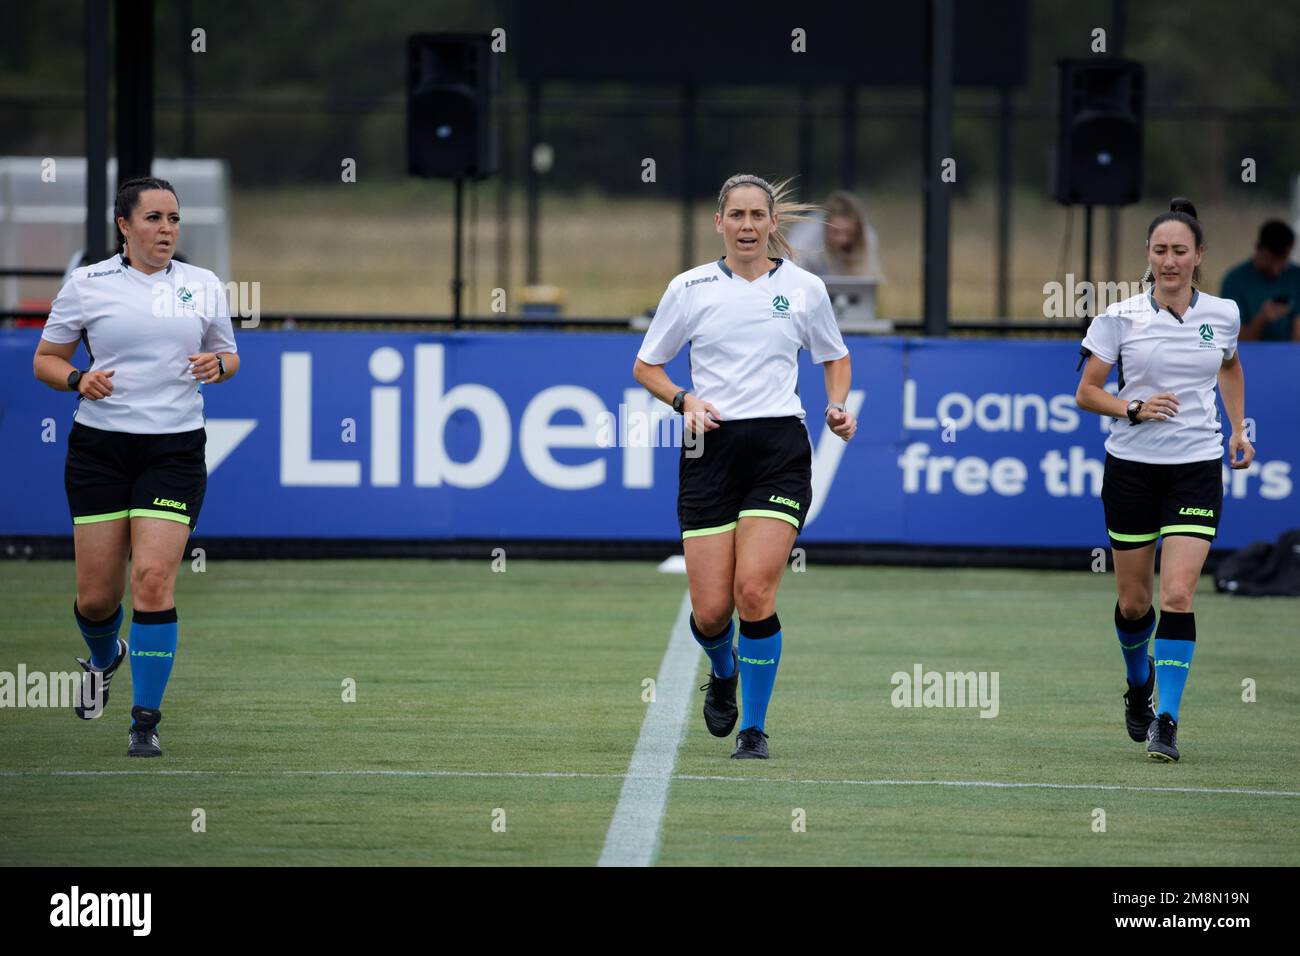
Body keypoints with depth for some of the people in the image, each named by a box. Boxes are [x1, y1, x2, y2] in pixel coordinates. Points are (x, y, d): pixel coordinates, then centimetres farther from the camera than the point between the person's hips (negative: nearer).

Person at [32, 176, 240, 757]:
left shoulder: (203, 286, 8)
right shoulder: (87, 285, 2)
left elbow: (228, 356, 19)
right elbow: (45, 360, 8)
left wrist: (216, 365, -5)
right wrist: (79, 379, -13)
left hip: (175, 448, 0)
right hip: (100, 447, 0)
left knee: (154, 579, -16)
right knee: (96, 596, 1)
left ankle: (146, 720, -8)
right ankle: (104, 658, 39)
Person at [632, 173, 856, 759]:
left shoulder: (805, 288, 6)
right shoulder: (690, 288, 4)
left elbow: (834, 357, 22)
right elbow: (646, 367, 12)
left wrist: (837, 407, 4)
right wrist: (684, 400, -7)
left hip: (780, 450, -1)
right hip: (711, 448, 1)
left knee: (754, 590, -17)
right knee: (710, 611, -3)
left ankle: (754, 729, -3)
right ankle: (723, 673, 34)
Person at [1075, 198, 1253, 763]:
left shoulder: (1223, 314, 3)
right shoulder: (1120, 318, -4)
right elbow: (1086, 393, 1)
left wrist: (1238, 430, 16)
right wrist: (1134, 408, -16)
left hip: (1196, 468, 0)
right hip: (1131, 467, 0)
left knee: (1177, 595, -14)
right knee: (1133, 602, 8)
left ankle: (1166, 723, -11)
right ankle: (1139, 684, 39)